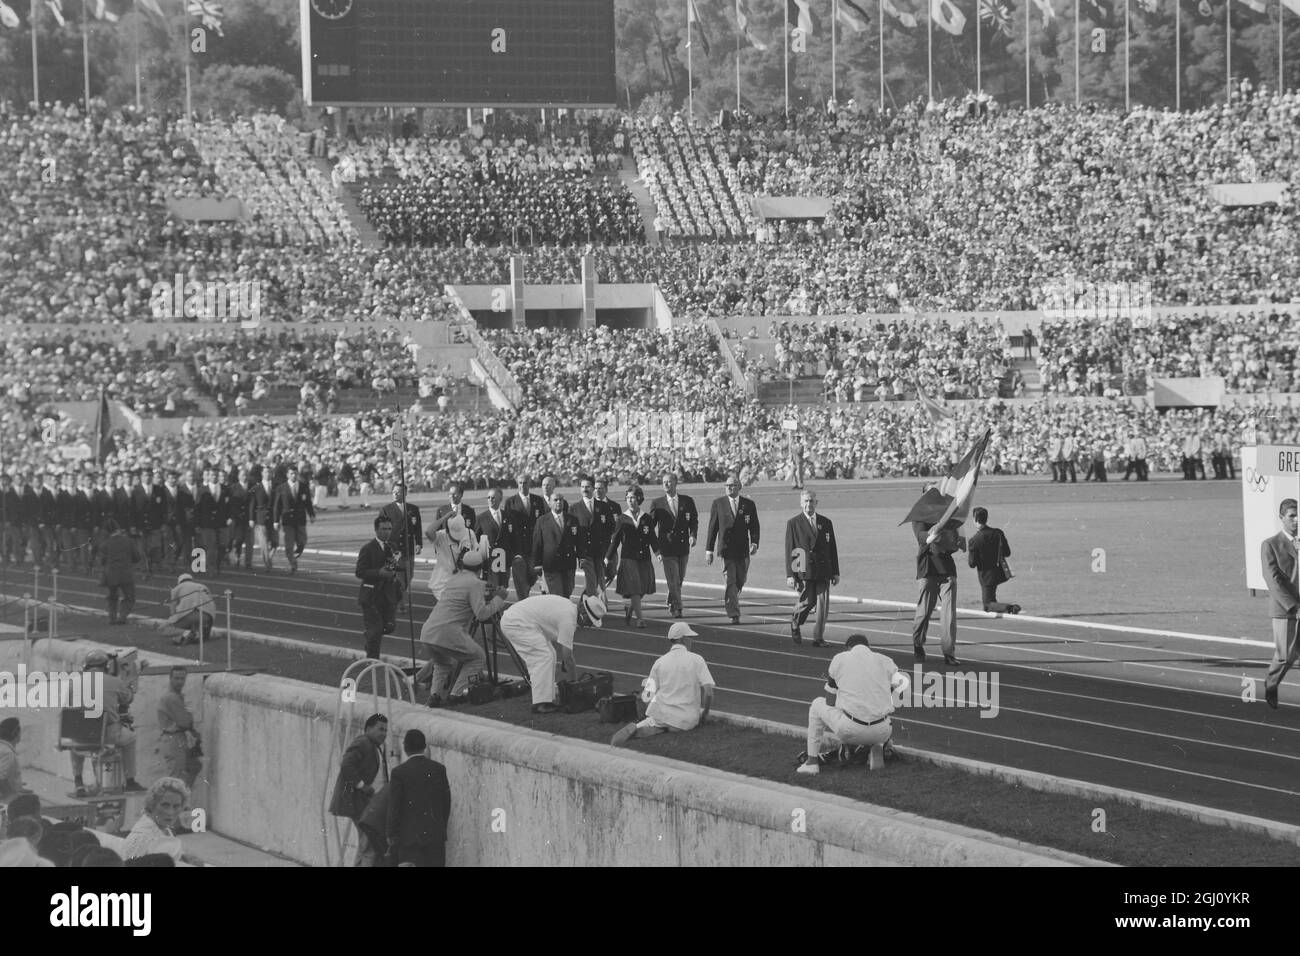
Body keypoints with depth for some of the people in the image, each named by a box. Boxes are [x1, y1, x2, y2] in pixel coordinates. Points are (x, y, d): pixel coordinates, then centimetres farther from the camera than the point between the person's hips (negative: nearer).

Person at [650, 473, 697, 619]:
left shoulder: (687, 501, 5)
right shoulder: (657, 503, 1)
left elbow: (694, 521, 8)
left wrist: (693, 536, -10)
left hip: (683, 547, 3)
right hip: (667, 546, -3)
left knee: (679, 579, 12)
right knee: (673, 580, -8)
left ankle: (671, 604, 31)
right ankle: (676, 608, -6)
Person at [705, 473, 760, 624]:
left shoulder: (749, 504, 5)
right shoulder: (718, 503, 3)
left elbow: (754, 526, 5)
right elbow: (712, 528, 3)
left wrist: (754, 543, -13)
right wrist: (709, 550, 0)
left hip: (743, 550, 2)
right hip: (726, 548, -2)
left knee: (740, 581, 11)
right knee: (730, 581, -10)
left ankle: (728, 599, 39)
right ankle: (734, 614, -11)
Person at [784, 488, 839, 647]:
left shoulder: (826, 522, 13)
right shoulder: (793, 524, 3)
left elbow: (832, 549, 15)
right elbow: (789, 551, 1)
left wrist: (835, 572, 10)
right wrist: (790, 575, -6)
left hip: (823, 571, 3)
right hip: (804, 571, -3)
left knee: (823, 604, -4)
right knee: (808, 601, -9)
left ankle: (819, 638, 2)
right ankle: (795, 624, 21)